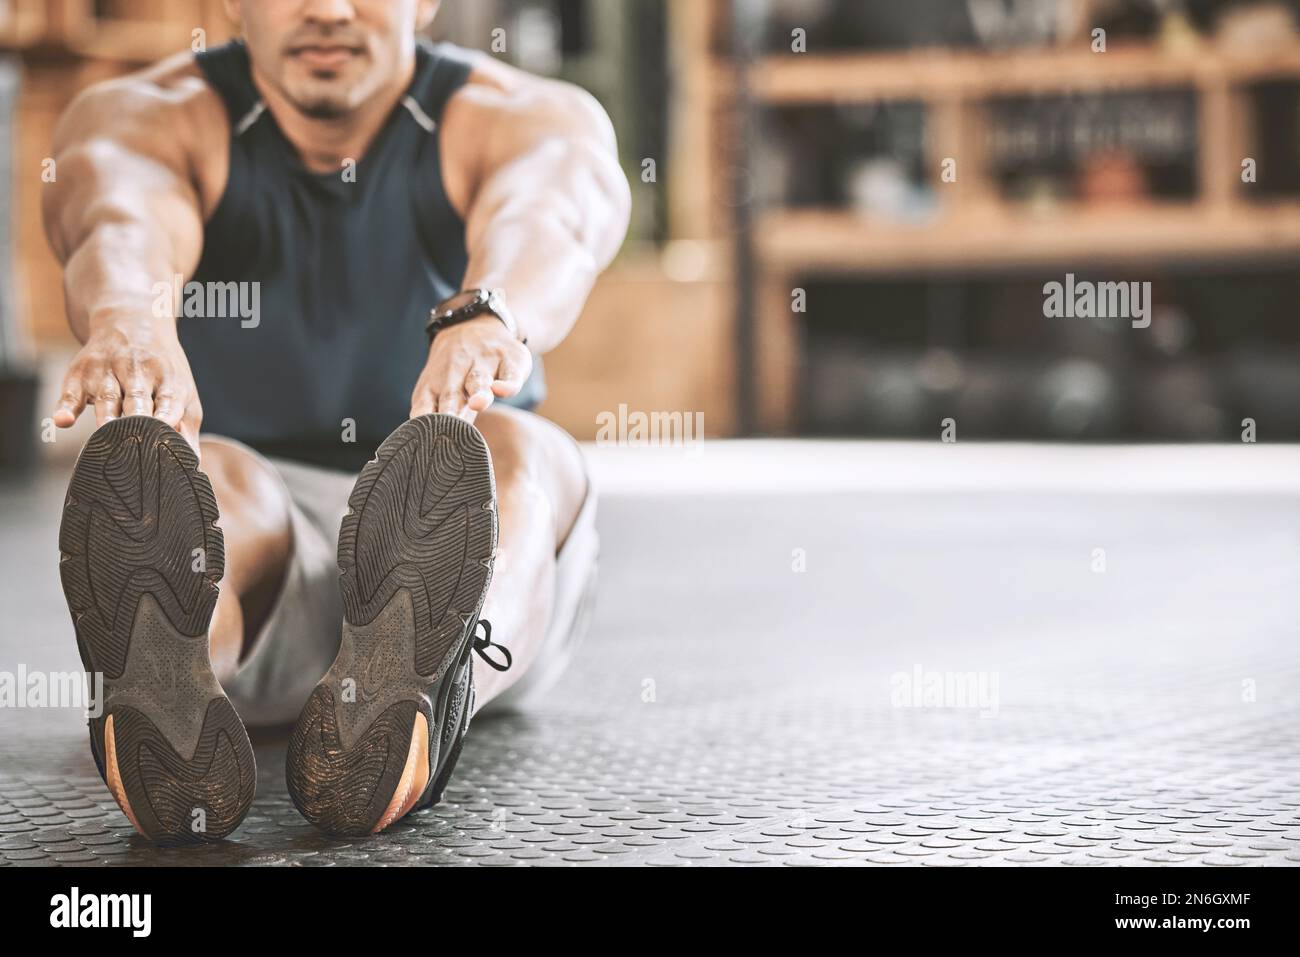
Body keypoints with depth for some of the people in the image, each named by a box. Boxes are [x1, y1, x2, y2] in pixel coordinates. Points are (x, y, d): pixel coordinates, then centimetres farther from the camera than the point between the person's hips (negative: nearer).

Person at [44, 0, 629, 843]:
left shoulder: (526, 121, -4)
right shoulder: (150, 122, -4)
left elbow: (543, 221, -31)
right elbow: (125, 222, -30)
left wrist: (487, 317, -56)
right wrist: (125, 318, -56)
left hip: (460, 554, 0)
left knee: (515, 455, -33)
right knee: (194, 483, -34)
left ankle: (406, 688, -66)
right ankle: (168, 695, -68)